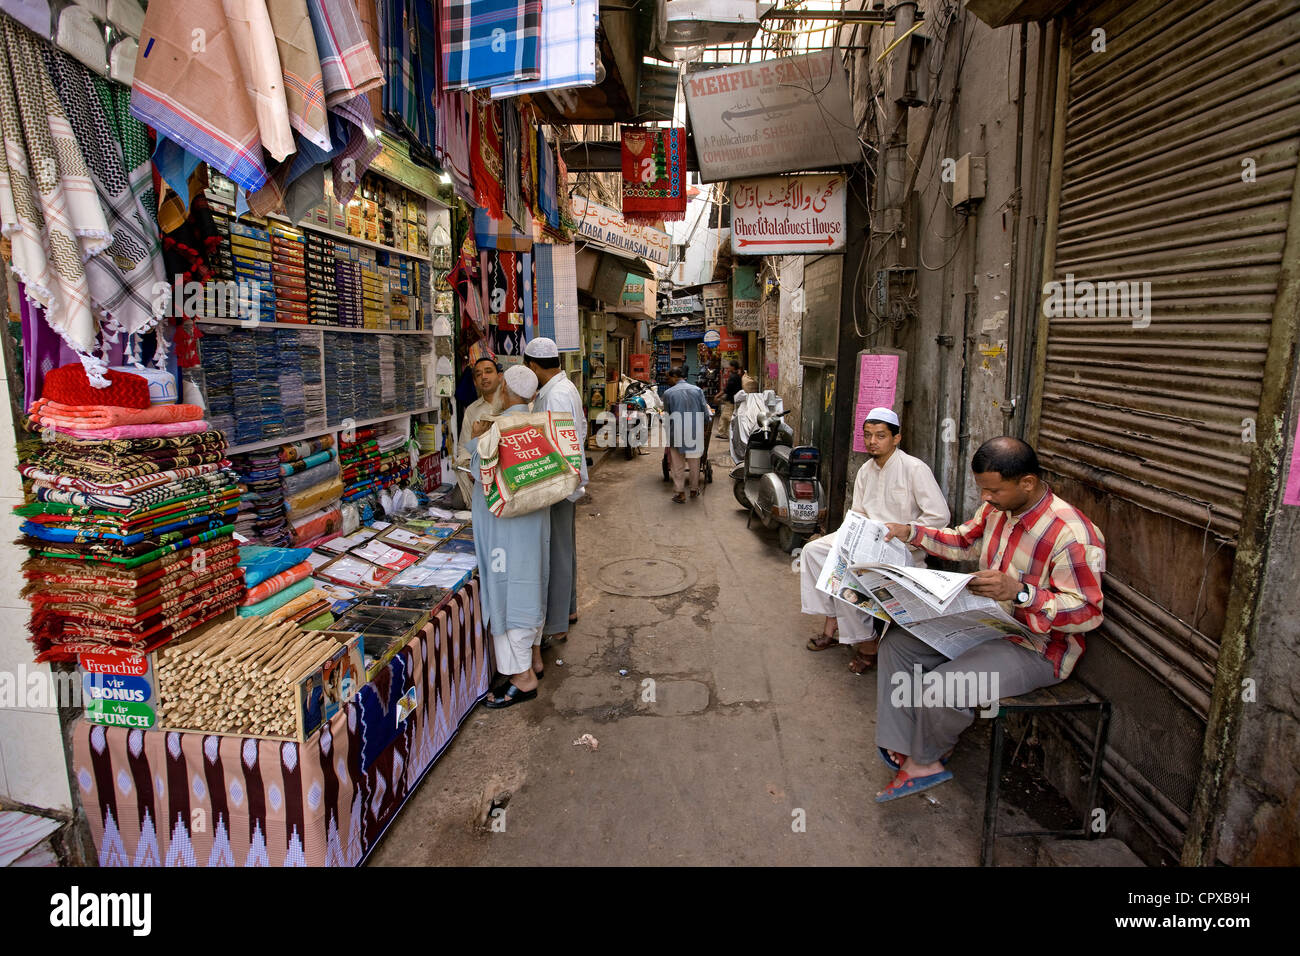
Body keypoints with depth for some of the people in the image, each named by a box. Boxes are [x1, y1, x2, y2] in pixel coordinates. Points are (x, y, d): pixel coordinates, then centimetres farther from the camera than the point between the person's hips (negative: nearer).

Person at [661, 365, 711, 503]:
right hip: (695, 432, 3)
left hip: (677, 433, -2)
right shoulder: (697, 390, 0)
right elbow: (705, 411, 2)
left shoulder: (668, 393, -6)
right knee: (694, 463, 17)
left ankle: (680, 493, 8)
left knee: (678, 464, 7)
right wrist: (705, 426, 18)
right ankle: (694, 490, 28)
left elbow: (667, 415, 4)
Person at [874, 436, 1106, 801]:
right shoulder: (997, 509, -1)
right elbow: (963, 542, 18)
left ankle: (929, 755, 7)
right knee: (896, 642, -2)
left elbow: (1088, 611, -24)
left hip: (1038, 648, -9)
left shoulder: (1073, 535, -26)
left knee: (943, 685, -29)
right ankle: (916, 764, -2)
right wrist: (912, 532, 5)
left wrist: (1018, 592, -37)